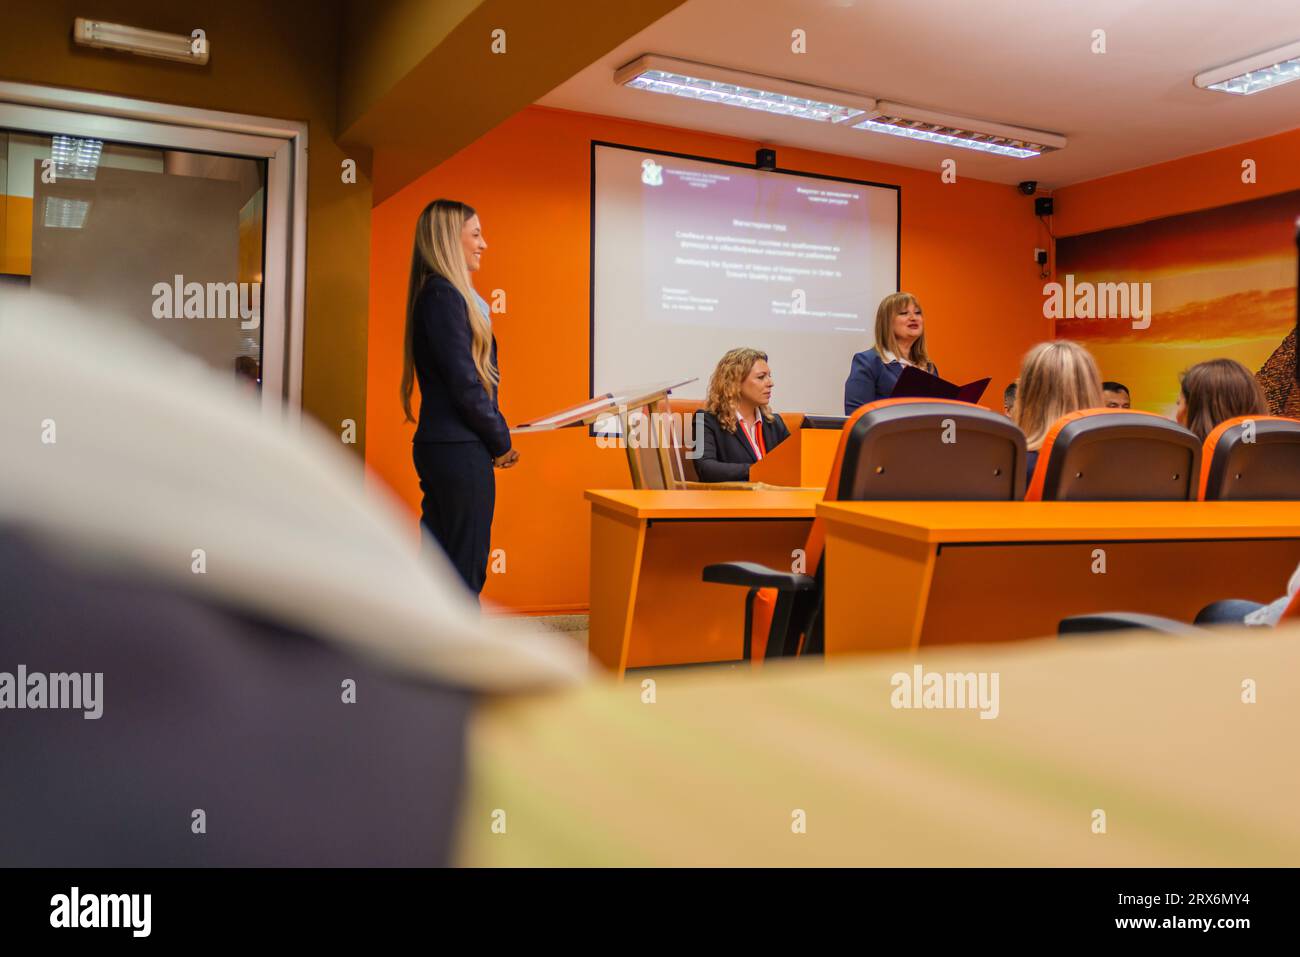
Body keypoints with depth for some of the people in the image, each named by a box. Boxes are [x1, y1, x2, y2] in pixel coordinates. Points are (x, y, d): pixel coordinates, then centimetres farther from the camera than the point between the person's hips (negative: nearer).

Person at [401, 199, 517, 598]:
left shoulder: (438, 293, 17)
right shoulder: (444, 295, -13)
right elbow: (464, 383, -18)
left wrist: (495, 436, 9)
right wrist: (501, 441, -6)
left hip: (439, 445, 10)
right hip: (459, 448, -10)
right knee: (466, 569, -2)